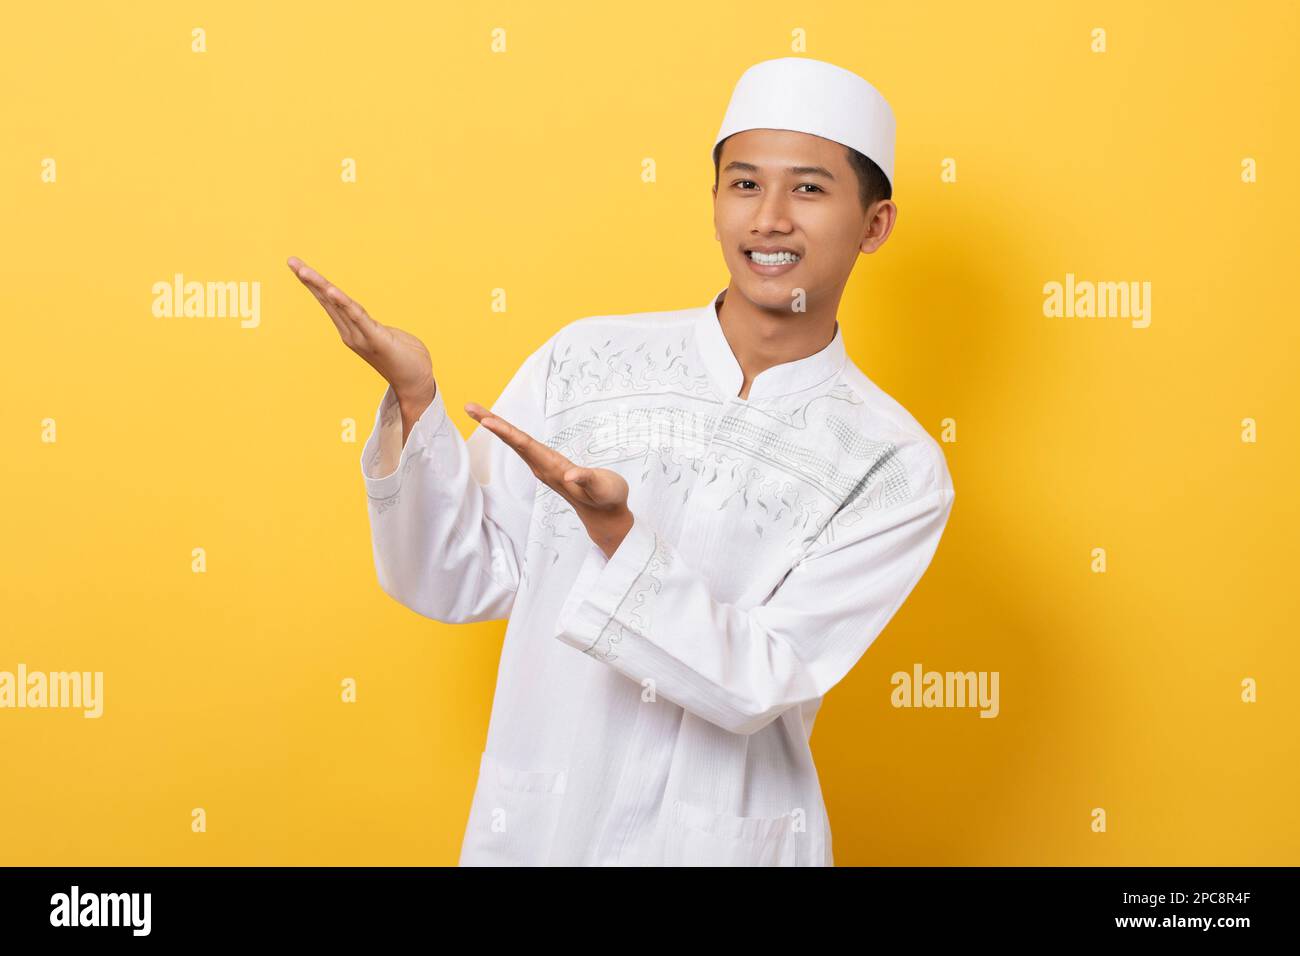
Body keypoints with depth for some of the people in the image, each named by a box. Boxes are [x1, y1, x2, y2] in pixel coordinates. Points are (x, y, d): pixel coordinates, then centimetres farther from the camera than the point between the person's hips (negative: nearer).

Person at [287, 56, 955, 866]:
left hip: (720, 843, -1)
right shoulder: (586, 362, -5)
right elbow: (461, 583, -1)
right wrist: (415, 397, -15)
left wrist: (615, 533, -28)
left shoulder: (900, 472, -10)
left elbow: (758, 686, -16)